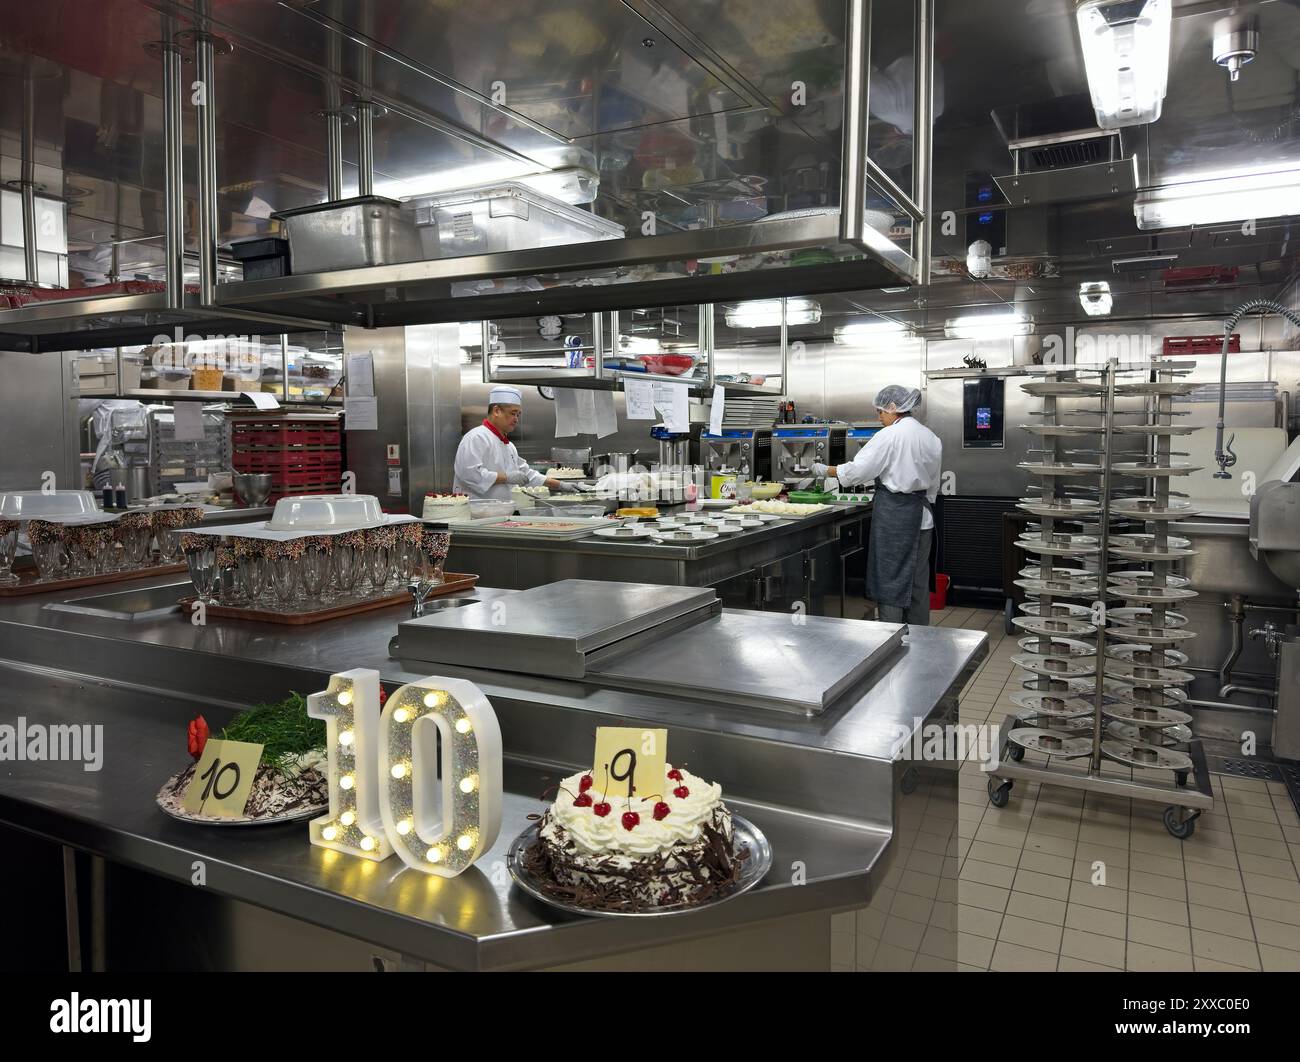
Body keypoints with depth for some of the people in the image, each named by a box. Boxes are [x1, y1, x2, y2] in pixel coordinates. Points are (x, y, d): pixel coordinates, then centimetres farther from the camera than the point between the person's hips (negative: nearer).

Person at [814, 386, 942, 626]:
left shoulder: (889, 436, -14)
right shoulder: (930, 437, 8)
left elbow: (858, 469, -14)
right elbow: (933, 482, 14)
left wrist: (825, 471, 0)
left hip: (893, 513, -7)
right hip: (921, 514, 7)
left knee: (890, 578, 1)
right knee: (918, 579, 13)